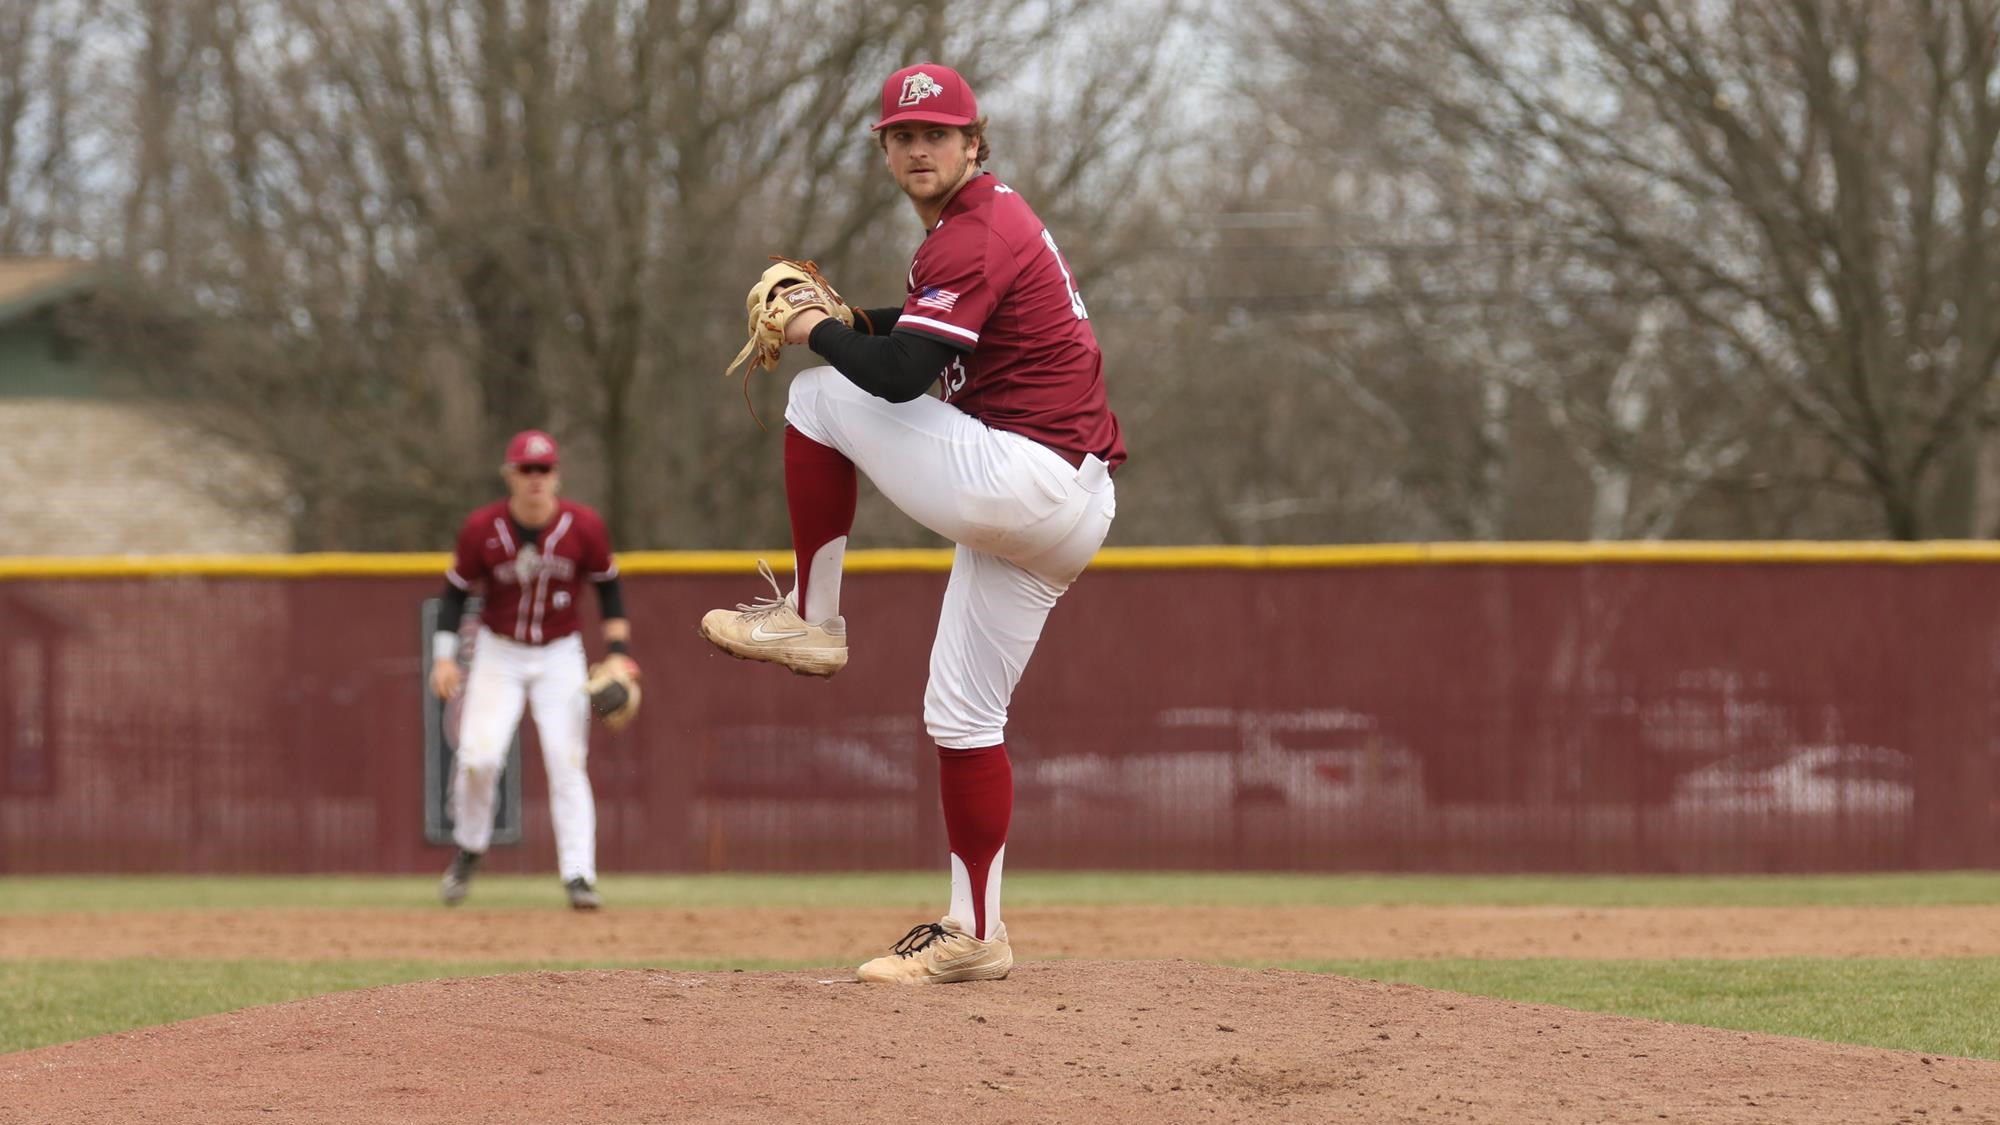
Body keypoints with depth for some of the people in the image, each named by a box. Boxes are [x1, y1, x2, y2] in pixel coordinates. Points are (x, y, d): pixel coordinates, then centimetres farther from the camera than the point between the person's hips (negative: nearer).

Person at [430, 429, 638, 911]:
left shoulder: (583, 527, -10)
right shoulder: (482, 528, -11)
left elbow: (608, 588, 3)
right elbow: (455, 593, -1)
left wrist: (619, 651, -6)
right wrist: (444, 655, -12)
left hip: (560, 656, 0)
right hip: (498, 654, 0)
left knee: (566, 762, -11)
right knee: (479, 756, -16)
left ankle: (579, 875, -12)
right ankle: (468, 851, 9)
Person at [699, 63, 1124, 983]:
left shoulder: (974, 237, -13)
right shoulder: (991, 217, 20)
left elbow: (901, 375, -23)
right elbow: (941, 332, 35)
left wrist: (819, 332, -6)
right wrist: (855, 320, 19)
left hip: (1022, 482, -10)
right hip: (1069, 513, 10)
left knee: (820, 394, -4)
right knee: (963, 716, 12)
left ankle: (811, 620, 1)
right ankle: (975, 936, 13)